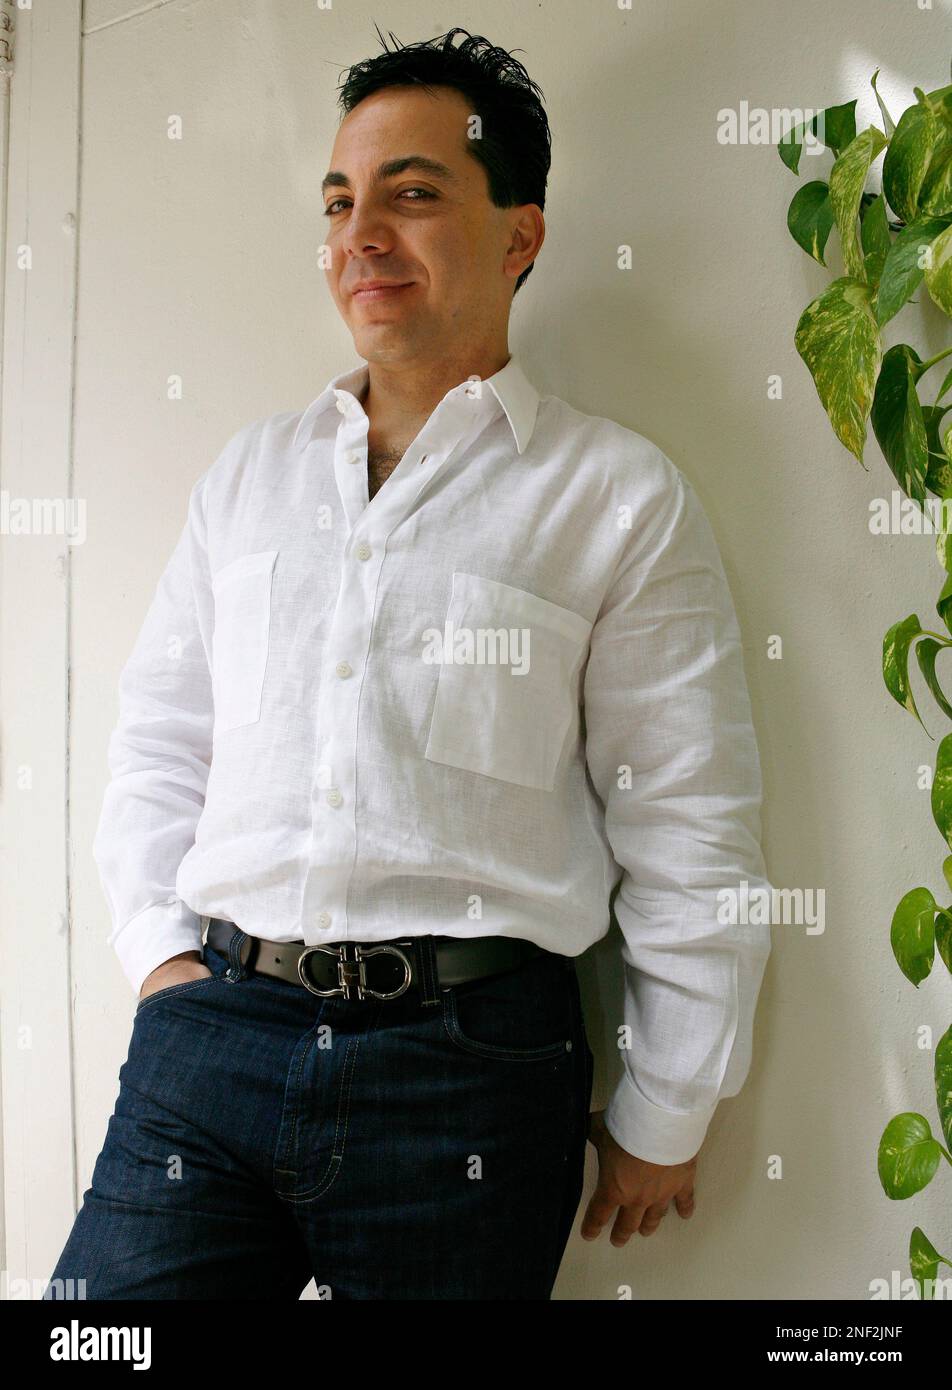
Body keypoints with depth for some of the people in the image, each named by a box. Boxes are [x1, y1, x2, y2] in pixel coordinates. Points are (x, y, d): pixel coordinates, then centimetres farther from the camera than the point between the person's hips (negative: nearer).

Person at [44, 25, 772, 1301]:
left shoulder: (620, 497, -1)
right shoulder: (250, 473, 13)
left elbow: (691, 834, -1)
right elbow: (159, 736, 16)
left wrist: (663, 1120, 0)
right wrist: (161, 949, 4)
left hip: (471, 1055, -3)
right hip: (211, 1028, 4)